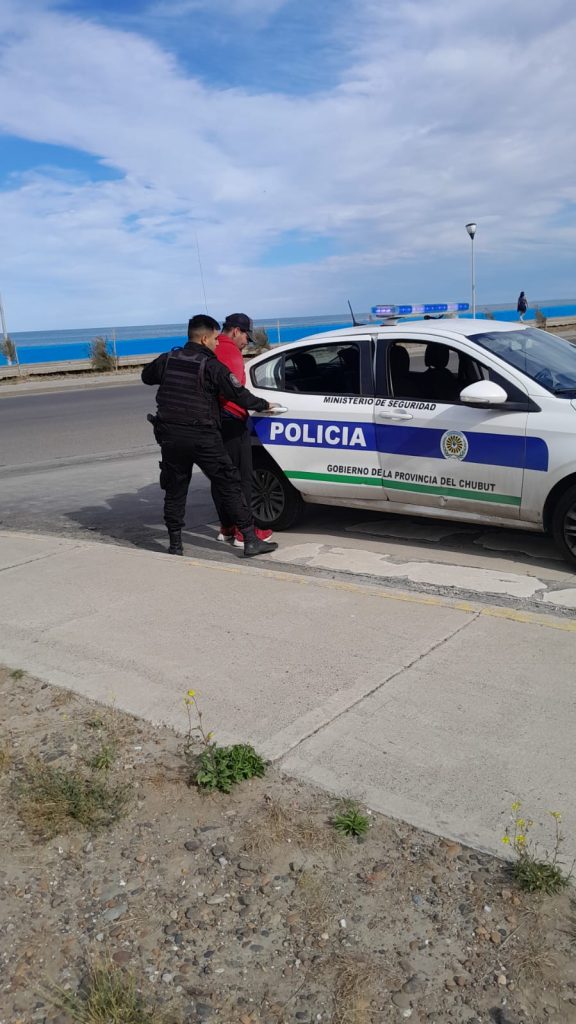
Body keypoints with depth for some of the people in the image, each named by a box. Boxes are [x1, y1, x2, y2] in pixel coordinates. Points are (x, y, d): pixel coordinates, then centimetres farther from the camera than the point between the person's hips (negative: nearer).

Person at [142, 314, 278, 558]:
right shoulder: (212, 366, -8)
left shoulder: (167, 360, 7)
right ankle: (250, 540, 0)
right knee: (229, 485, 1)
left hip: (170, 435, 5)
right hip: (202, 437, -5)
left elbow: (146, 376, 25)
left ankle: (175, 543, 18)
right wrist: (263, 405, 9)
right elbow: (238, 394, -6)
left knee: (175, 490, 15)